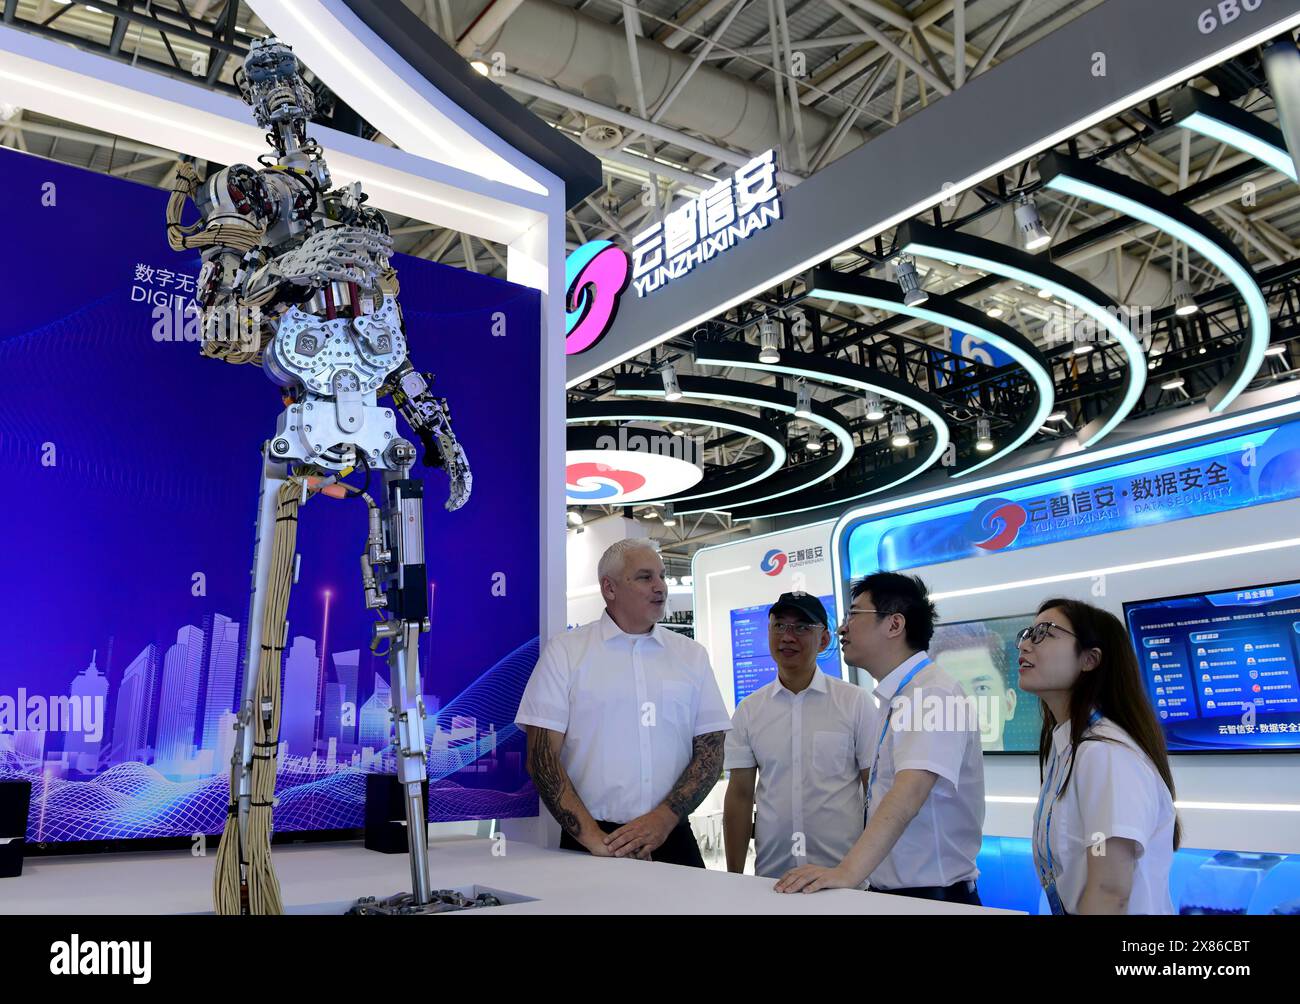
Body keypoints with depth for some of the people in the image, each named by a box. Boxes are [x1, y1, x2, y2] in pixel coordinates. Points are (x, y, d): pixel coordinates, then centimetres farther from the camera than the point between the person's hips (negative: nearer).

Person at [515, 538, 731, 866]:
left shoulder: (692, 655, 6)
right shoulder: (564, 651, -2)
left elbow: (711, 752, 4)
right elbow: (542, 756, -6)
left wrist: (664, 818, -10)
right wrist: (593, 837, -14)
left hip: (672, 839, 2)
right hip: (588, 847, -2)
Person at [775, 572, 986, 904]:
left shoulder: (933, 695, -19)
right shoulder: (893, 699, 9)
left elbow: (909, 793, -32)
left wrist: (848, 872, -40)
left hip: (934, 894, -7)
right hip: (888, 890, 8)